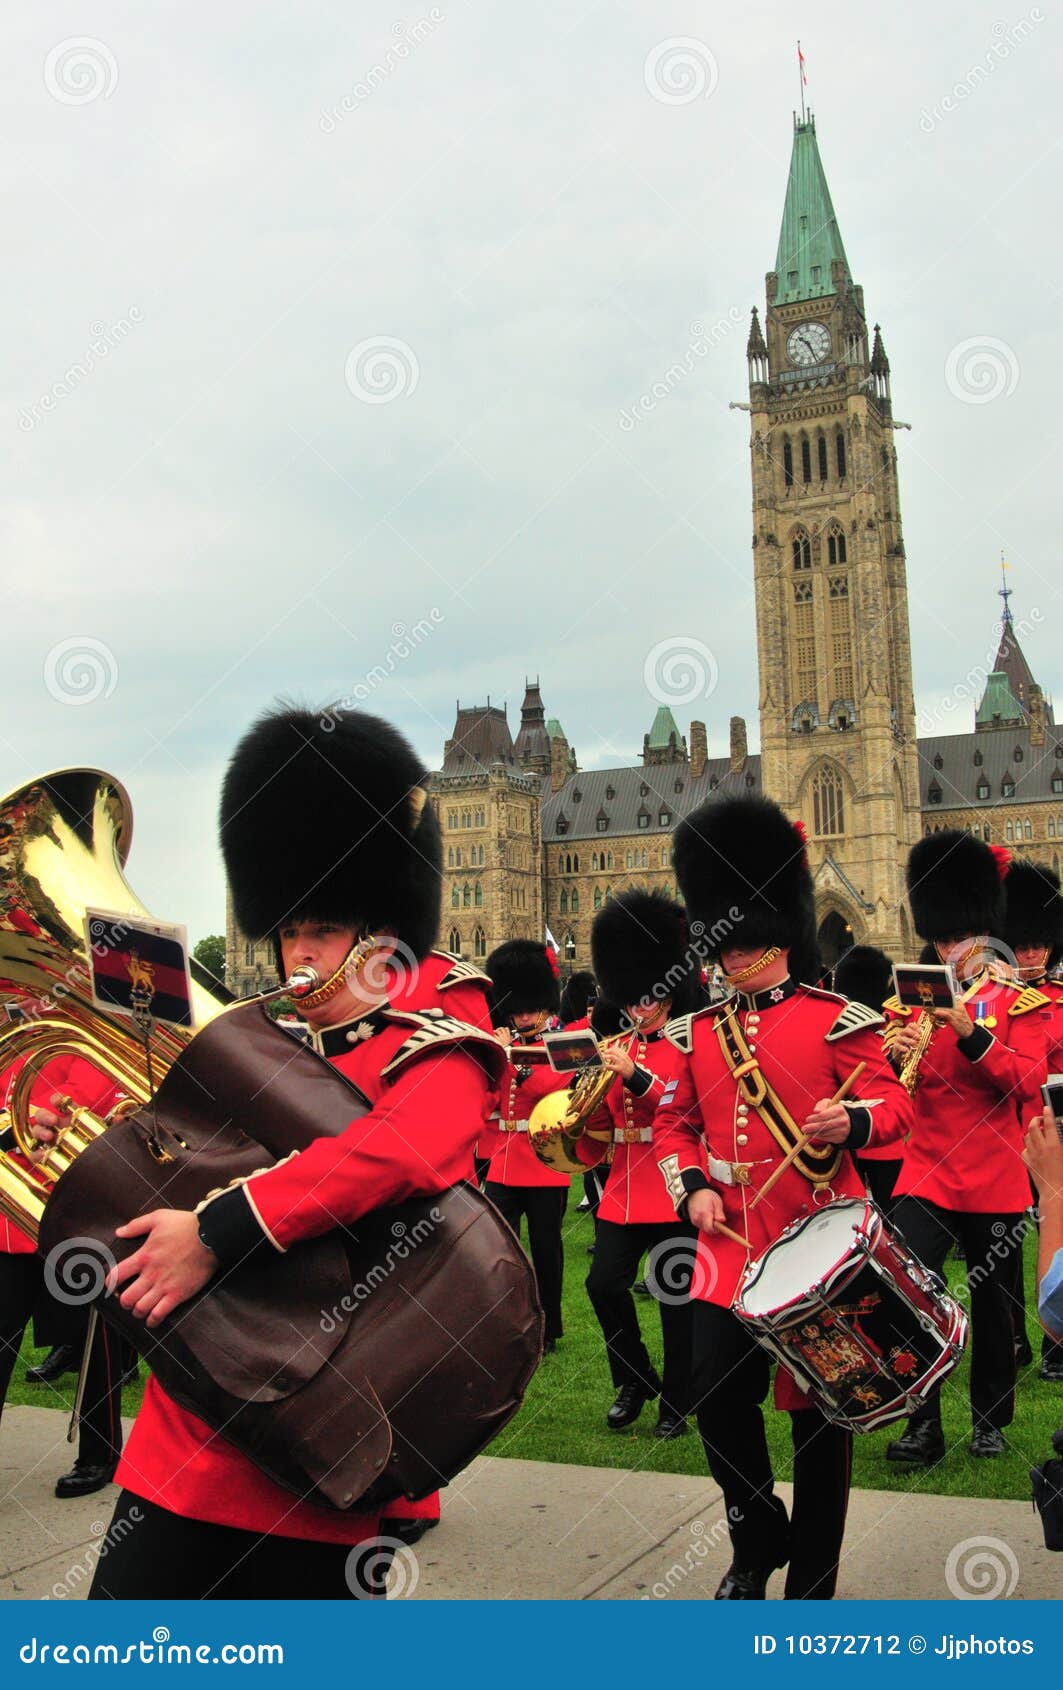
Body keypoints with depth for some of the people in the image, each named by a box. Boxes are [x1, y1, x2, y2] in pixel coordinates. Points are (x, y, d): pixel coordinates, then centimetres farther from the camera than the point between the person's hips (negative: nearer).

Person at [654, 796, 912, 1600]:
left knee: (819, 1405, 7)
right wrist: (691, 1188, -5)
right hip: (729, 1243, 4)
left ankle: (813, 1577, 24)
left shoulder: (837, 1020, -4)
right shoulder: (698, 1031, 8)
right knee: (718, 1393, 1)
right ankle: (759, 1539, 28)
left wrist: (852, 1119, -29)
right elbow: (675, 1124, 13)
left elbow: (895, 1105, -7)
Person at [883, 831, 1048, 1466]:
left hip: (995, 1181, -2)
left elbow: (1030, 1083, -14)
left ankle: (990, 1421, 30)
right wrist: (895, 1057, -16)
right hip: (927, 1174, 2)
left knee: (993, 1302, 11)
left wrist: (970, 1034, -27)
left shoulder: (1019, 1001, -2)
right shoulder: (915, 999, 6)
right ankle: (924, 1425, 1)